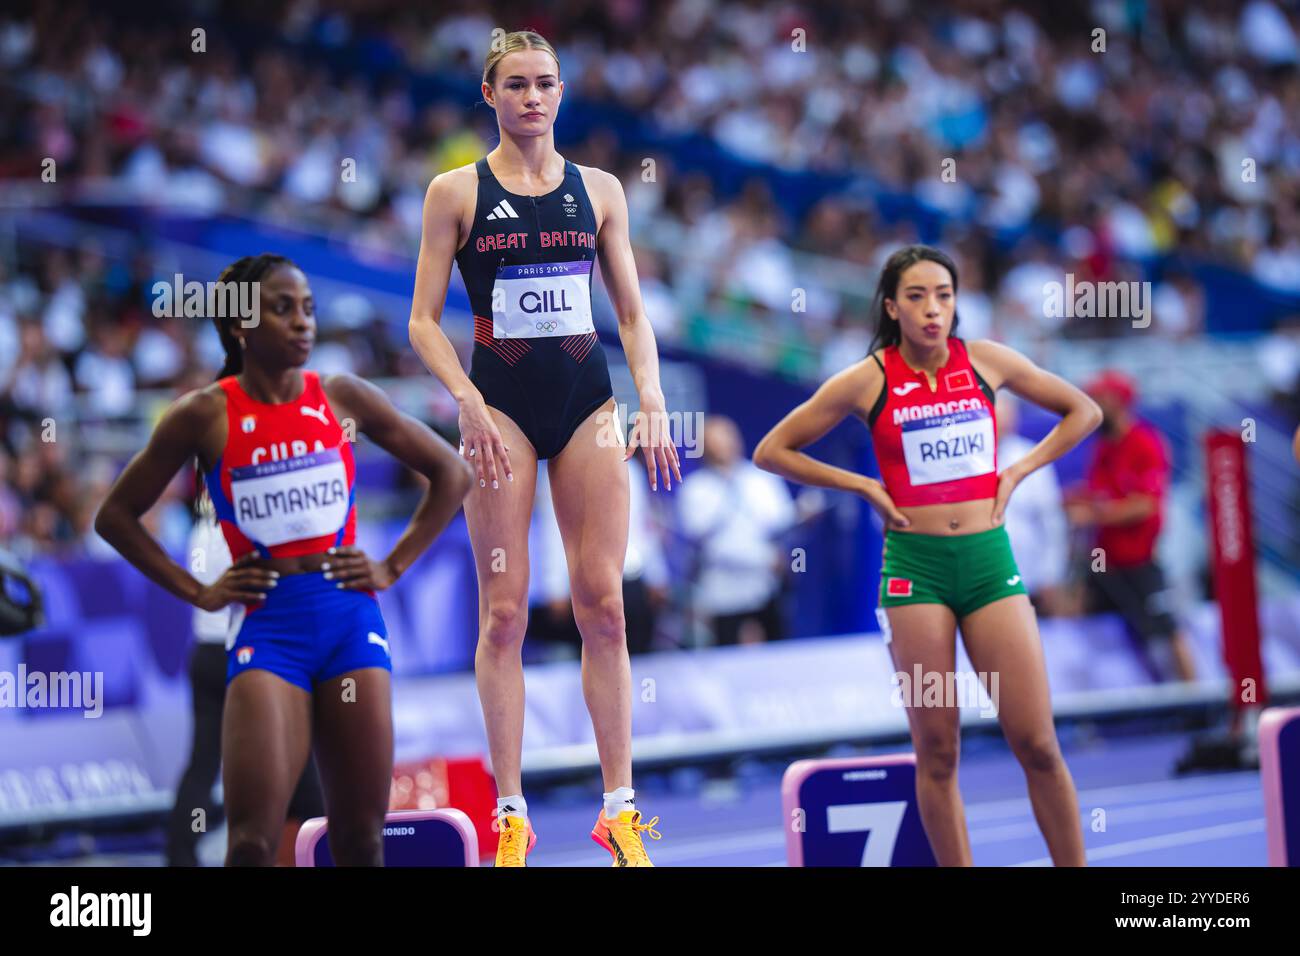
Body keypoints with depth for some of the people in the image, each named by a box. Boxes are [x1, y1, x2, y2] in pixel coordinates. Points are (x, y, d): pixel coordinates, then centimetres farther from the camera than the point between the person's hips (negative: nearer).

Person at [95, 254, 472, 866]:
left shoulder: (344, 399, 5)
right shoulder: (205, 416, -1)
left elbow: (451, 474, 15)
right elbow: (116, 516, 8)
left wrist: (394, 567, 7)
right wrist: (197, 593, 1)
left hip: (350, 616, 3)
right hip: (265, 626, -3)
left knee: (361, 841, 4)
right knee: (252, 843, -12)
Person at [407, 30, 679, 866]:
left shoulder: (599, 190, 9)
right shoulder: (456, 193, 2)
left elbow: (632, 311, 11)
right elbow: (425, 320, 1)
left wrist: (652, 402, -3)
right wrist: (470, 404, -13)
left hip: (587, 398, 2)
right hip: (501, 401, -2)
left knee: (604, 604, -2)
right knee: (505, 610, -2)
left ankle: (620, 806, 2)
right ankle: (510, 813, 3)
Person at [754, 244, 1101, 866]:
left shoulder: (986, 361, 4)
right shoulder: (868, 381, -1)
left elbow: (1083, 411, 15)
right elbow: (771, 451, 6)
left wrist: (1019, 471, 4)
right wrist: (863, 487, 0)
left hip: (989, 558, 1)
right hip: (914, 564, -1)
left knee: (1036, 743, -4)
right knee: (936, 750, 0)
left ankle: (1074, 868, 3)